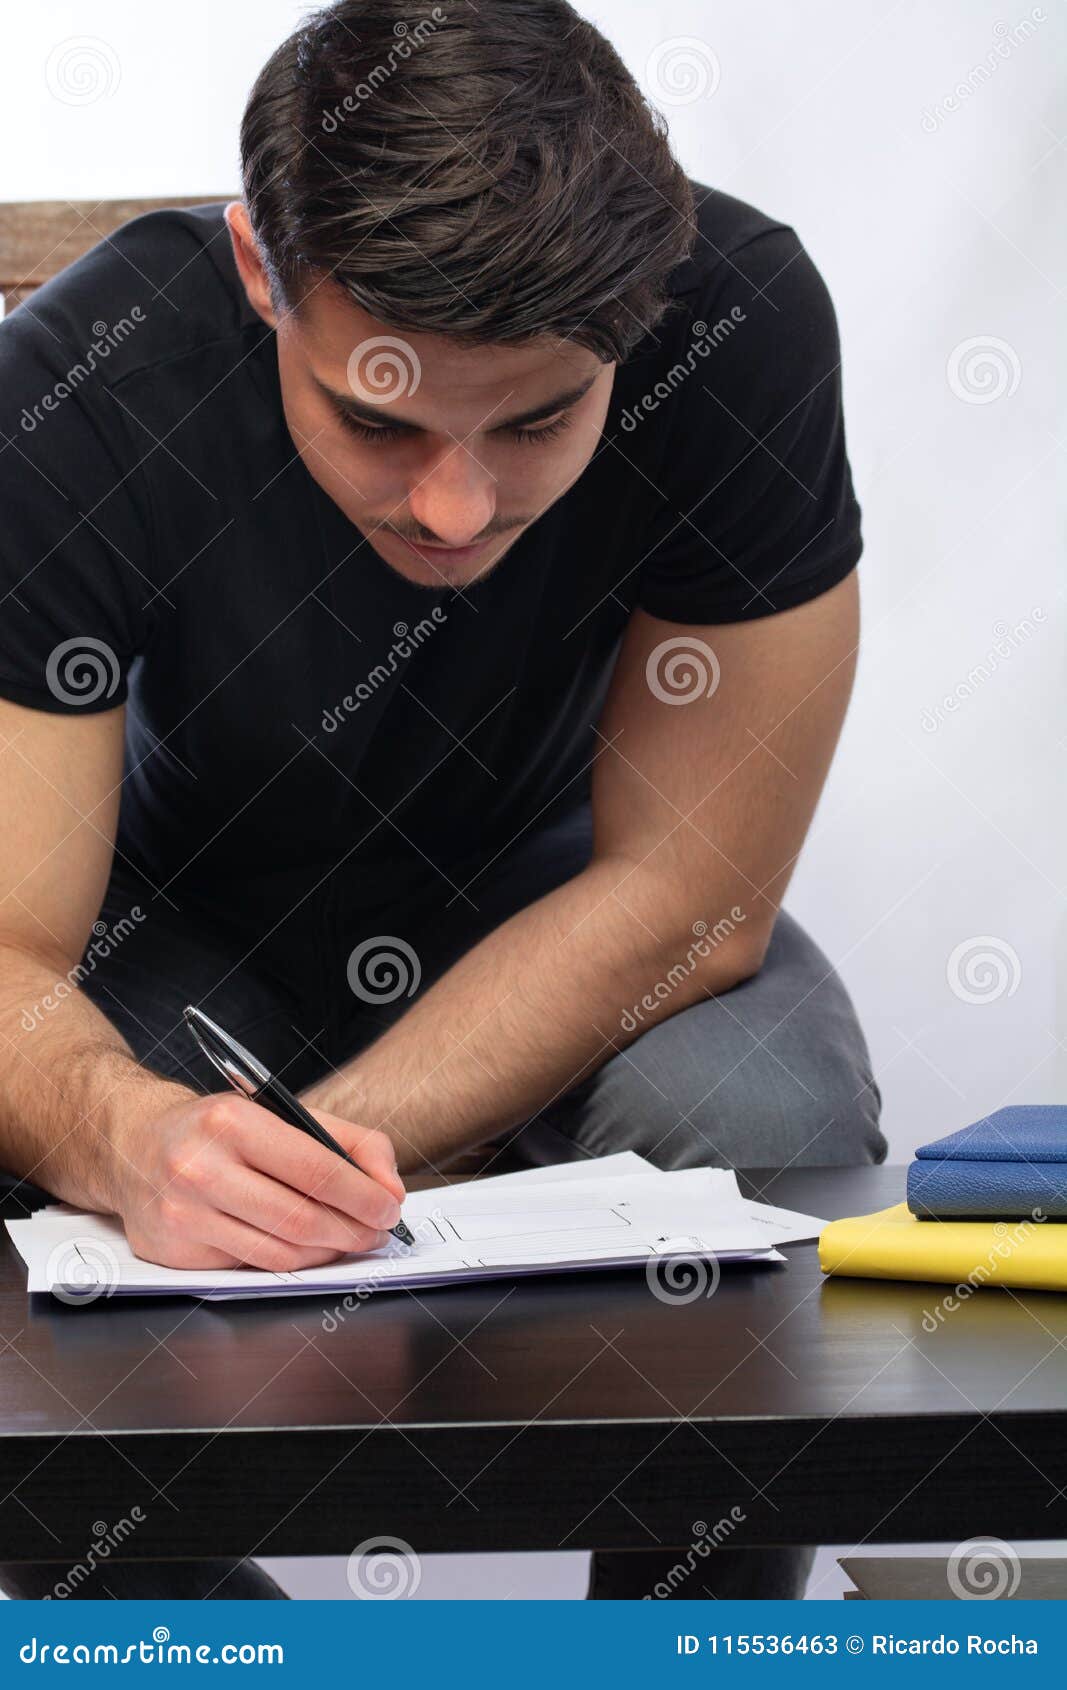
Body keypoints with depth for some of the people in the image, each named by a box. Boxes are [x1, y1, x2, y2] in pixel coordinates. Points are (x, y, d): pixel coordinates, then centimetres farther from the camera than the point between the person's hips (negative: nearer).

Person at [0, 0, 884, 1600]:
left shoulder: (740, 325, -31)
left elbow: (682, 894, -24)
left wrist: (312, 1149, -34)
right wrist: (133, 1139, -54)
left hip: (549, 895, 0)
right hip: (206, 910, 0)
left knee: (773, 1127, -31)